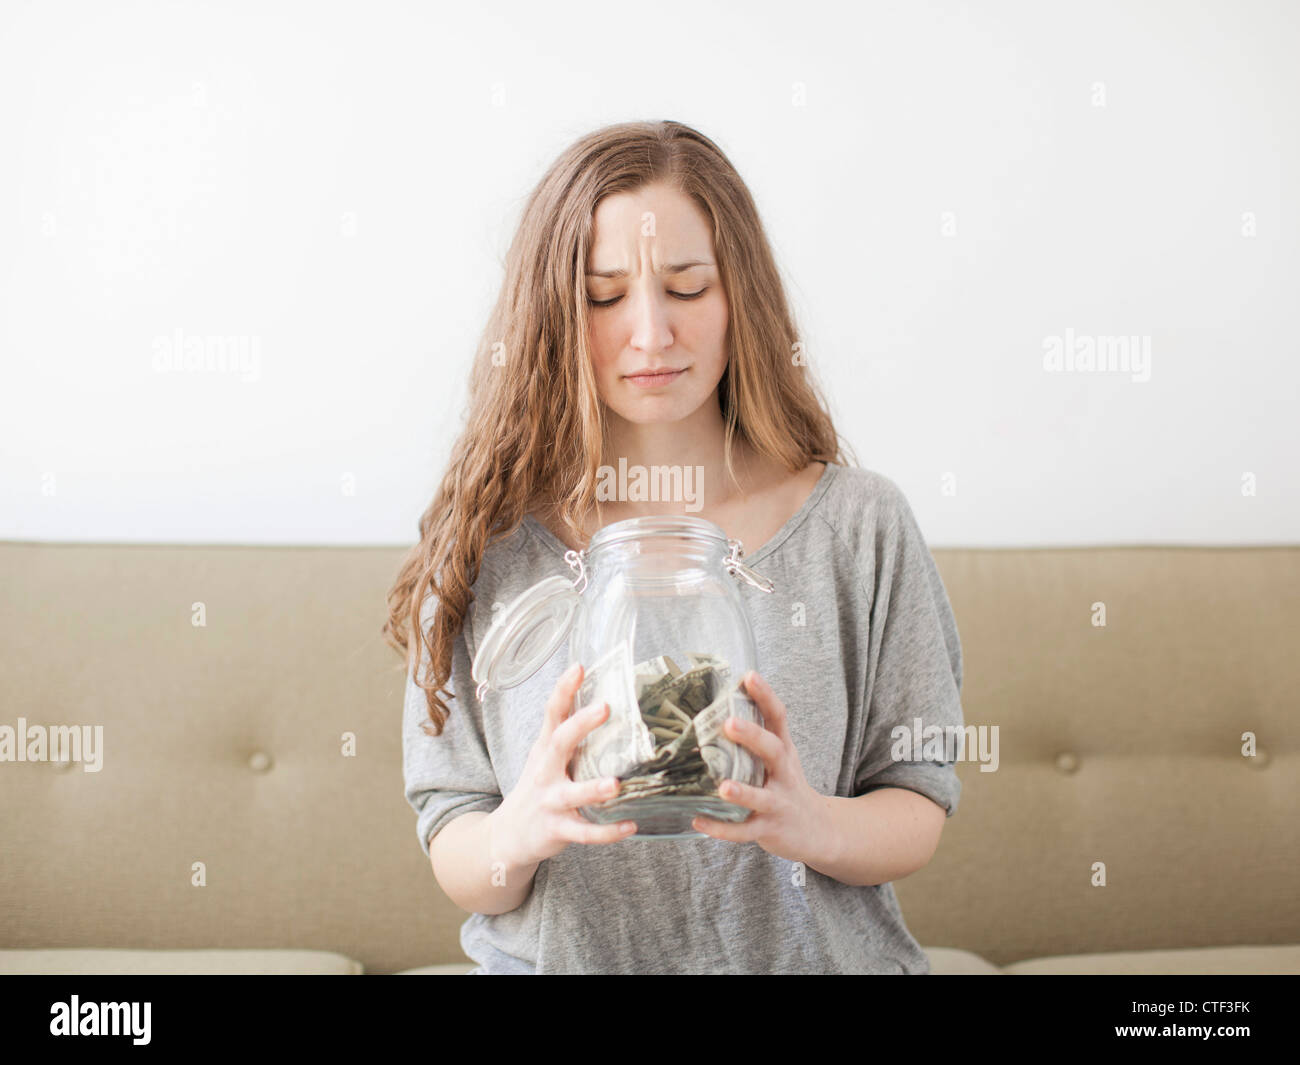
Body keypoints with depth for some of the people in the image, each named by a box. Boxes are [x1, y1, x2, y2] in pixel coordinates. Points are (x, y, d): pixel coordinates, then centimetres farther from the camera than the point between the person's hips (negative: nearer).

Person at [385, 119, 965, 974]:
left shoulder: (859, 525, -2)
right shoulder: (490, 544, -2)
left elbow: (919, 813, 1)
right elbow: (454, 856, -1)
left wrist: (813, 824, -19)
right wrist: (520, 832, -22)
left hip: (812, 957, 0)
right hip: (559, 955, 1)